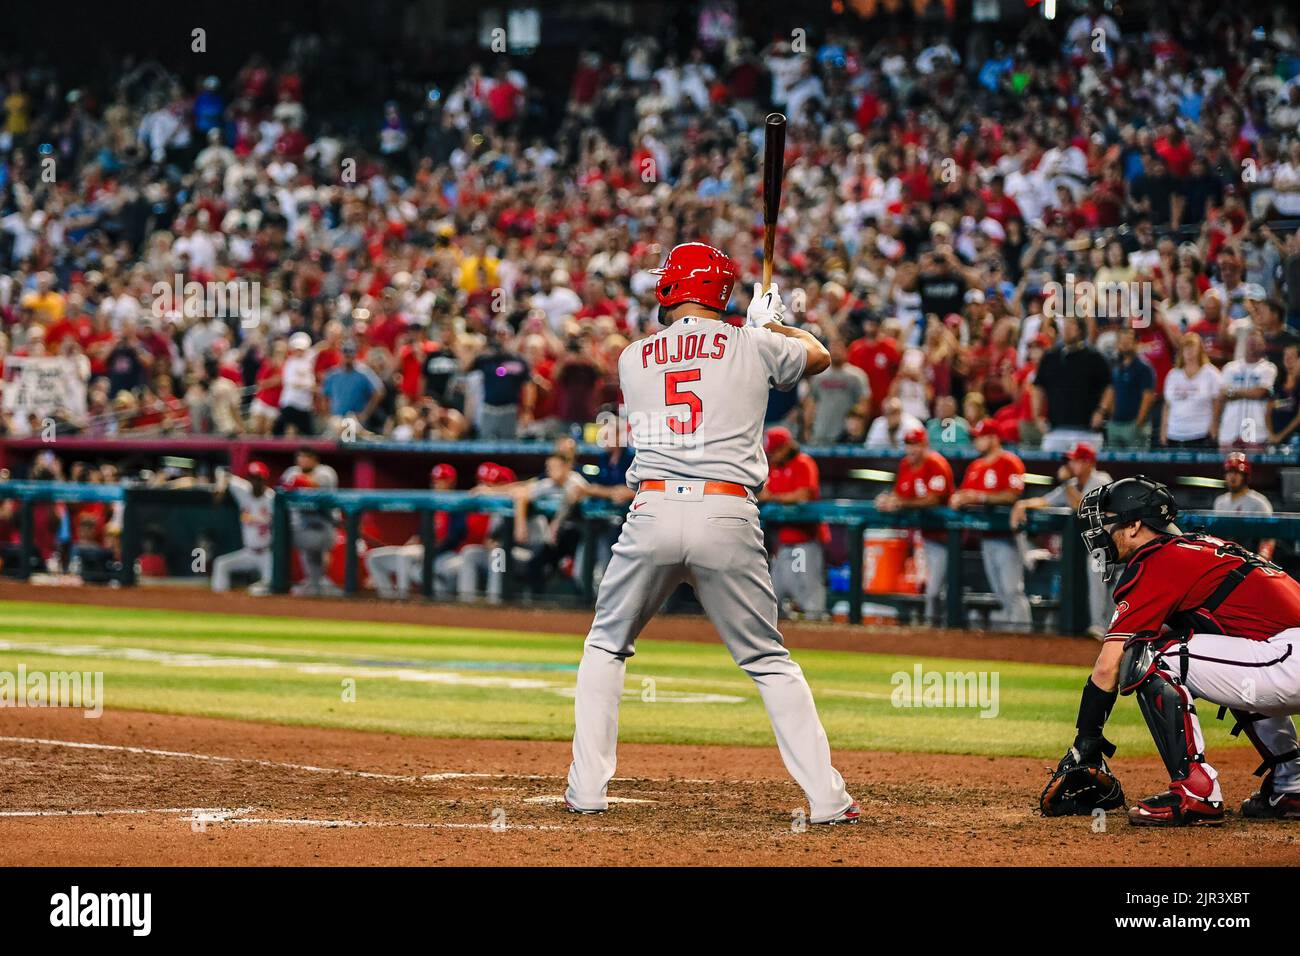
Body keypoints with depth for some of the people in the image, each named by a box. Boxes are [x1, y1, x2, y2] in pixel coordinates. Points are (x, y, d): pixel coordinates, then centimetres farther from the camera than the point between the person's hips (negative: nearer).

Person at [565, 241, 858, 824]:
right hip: (727, 515, -1)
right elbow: (819, 356, 29)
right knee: (769, 662, 9)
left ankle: (586, 789, 11)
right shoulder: (753, 346, 9)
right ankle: (826, 798, 2)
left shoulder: (634, 357, 14)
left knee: (606, 646, 19)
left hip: (652, 512, 1)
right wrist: (771, 323, 48)